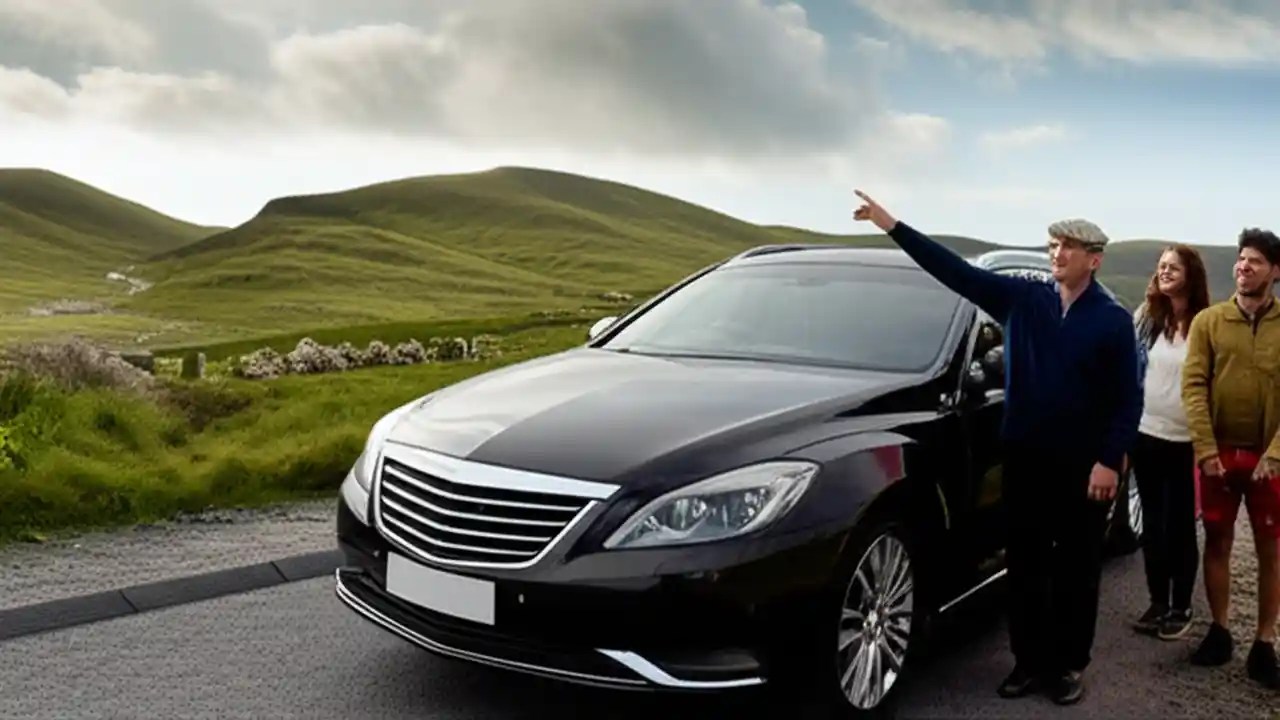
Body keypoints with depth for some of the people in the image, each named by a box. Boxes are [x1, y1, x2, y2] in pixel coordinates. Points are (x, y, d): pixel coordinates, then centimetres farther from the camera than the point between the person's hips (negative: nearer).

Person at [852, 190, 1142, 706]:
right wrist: (892, 226, -12)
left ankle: (1069, 665, 22)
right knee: (1025, 566, 10)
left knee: (1076, 569, 8)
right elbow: (957, 272, -5)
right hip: (1024, 458, 3)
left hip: (1082, 465, -3)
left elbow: (1129, 399, -5)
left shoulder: (1114, 321, -4)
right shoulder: (1022, 298, 2)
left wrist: (1110, 460, -16)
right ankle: (1029, 661, 23)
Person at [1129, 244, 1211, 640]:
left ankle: (1181, 608, 19)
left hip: (1185, 441, -3)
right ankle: (1157, 603, 23)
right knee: (1152, 525, 11)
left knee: (1180, 526, 5)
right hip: (1146, 435, 4)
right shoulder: (1145, 317, 4)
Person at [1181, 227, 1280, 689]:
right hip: (1219, 453, 1)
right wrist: (1205, 449, -11)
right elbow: (1193, 386, -4)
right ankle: (1219, 632, 23)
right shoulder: (1208, 321, 1)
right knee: (1217, 543, 10)